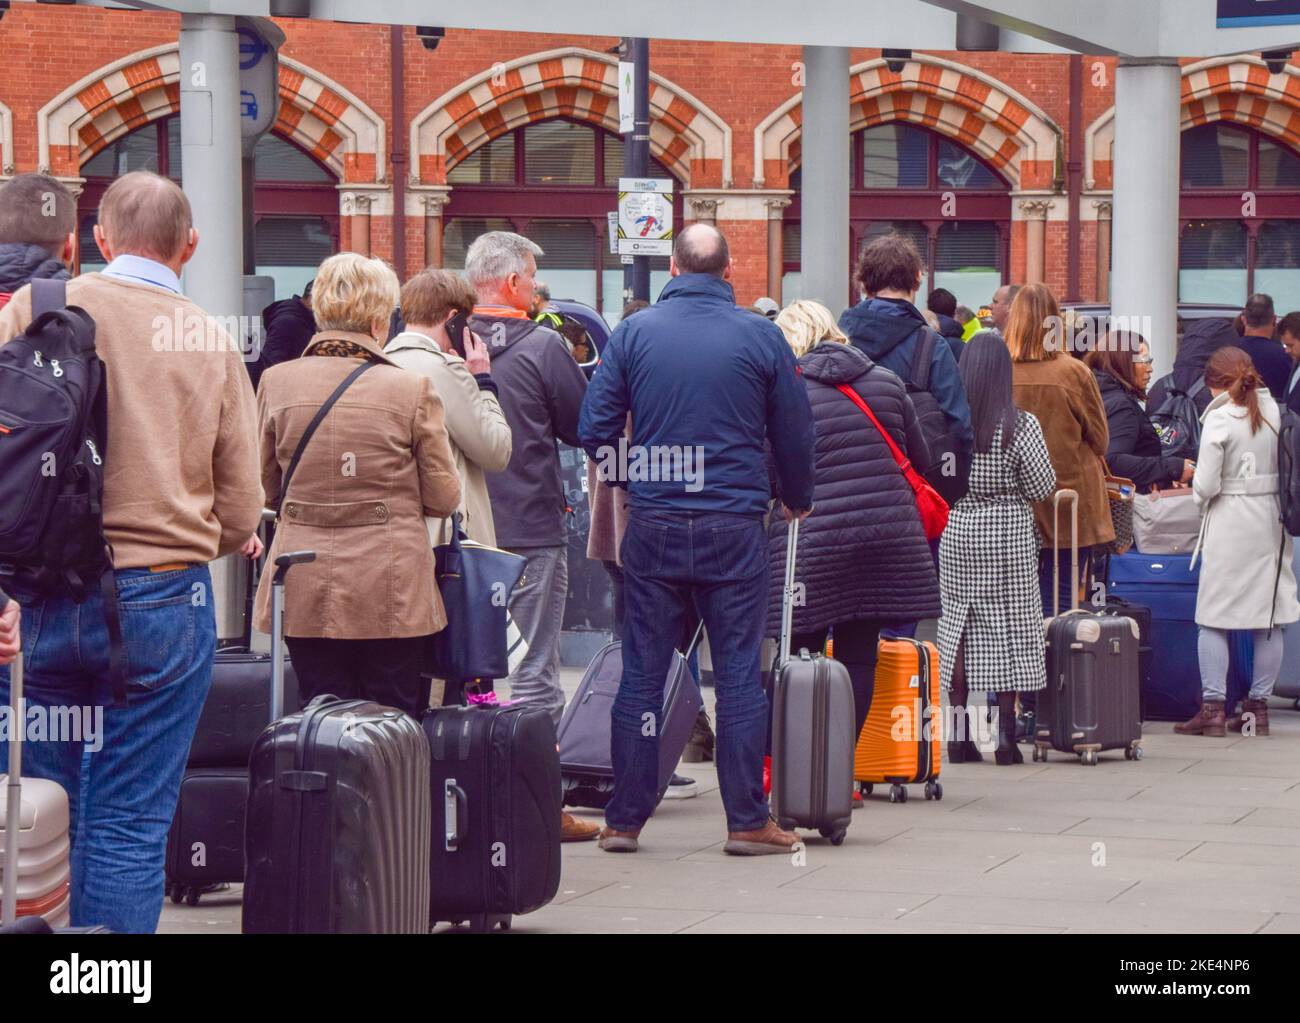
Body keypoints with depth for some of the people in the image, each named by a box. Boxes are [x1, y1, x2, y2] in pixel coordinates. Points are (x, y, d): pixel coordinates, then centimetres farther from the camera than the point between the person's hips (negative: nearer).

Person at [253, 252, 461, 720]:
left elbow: (264, 486, 11)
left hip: (305, 588, 3)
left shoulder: (276, 382, -1)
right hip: (392, 590, -3)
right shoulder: (412, 390, -10)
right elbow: (444, 498, -1)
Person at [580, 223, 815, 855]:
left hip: (653, 526, 1)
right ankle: (747, 821, 4)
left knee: (642, 672, 7)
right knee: (738, 671, 3)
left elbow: (594, 428, 1)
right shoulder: (760, 336, -2)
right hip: (735, 525, -1)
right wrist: (797, 499, 25)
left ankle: (624, 819, 9)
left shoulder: (634, 333, 0)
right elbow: (795, 431, 6)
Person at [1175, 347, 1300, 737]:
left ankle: (1213, 706, 0)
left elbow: (1206, 485, -13)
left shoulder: (1219, 419, -11)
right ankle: (1258, 705, 12)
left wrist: (1201, 497, 8)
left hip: (1230, 524, -5)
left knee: (1214, 617, 3)